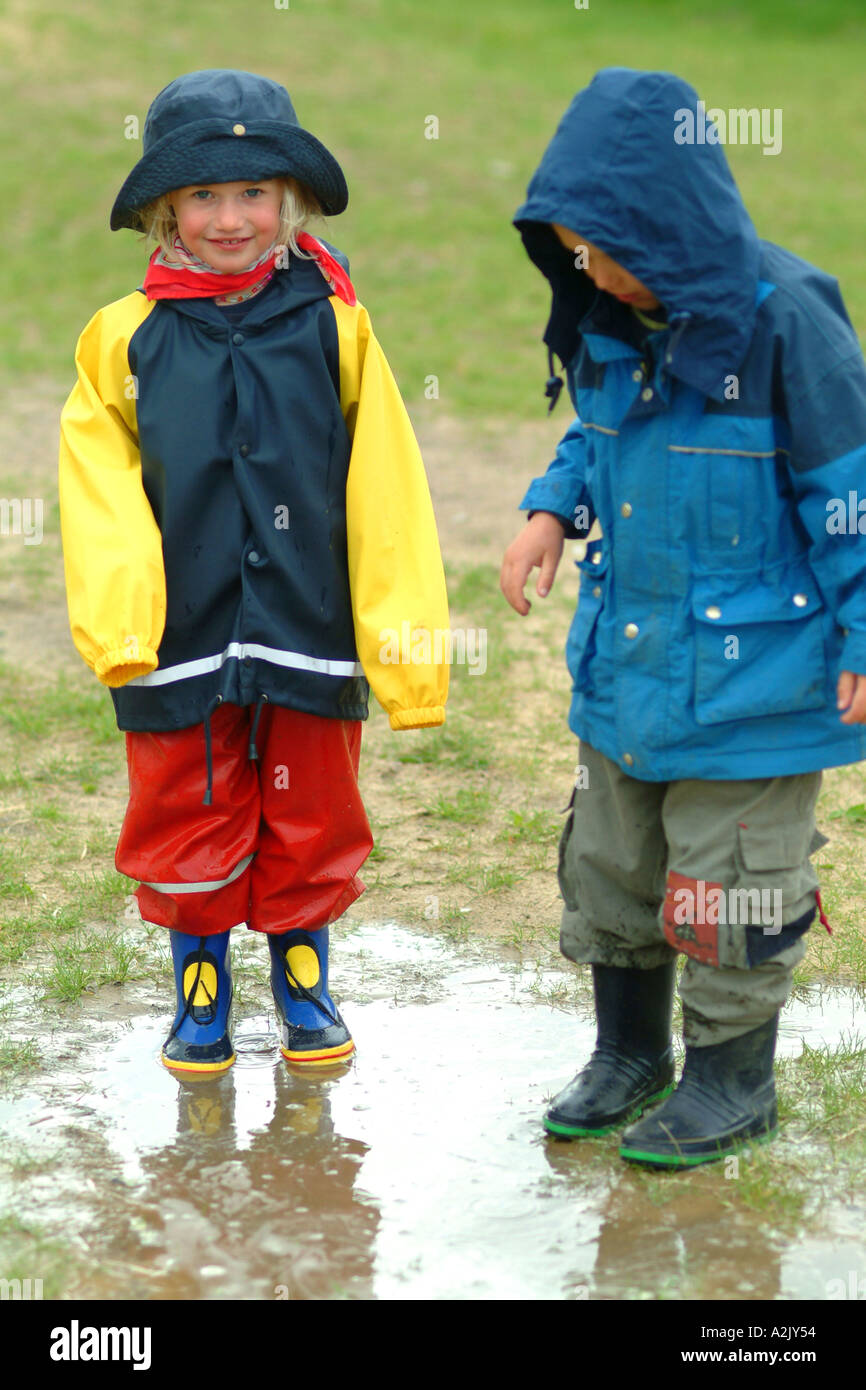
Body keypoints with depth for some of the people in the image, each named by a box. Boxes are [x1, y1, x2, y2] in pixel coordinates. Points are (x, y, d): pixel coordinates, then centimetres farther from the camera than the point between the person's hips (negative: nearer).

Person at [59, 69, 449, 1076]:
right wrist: (113, 617, -17)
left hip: (307, 637, 0)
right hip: (179, 645, 0)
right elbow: (100, 490, -3)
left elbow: (384, 495, -3)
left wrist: (405, 642, -5)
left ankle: (303, 984, 34)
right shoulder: (125, 339, -2)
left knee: (308, 828, 13)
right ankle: (200, 994, 31)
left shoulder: (334, 327, -3)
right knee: (187, 830, 11)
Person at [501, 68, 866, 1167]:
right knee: (610, 869, 18)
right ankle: (627, 1056, 38)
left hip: (750, 675, -7)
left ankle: (730, 1081, 27)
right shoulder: (608, 325, 0)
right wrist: (551, 509, 0)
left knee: (728, 890, 6)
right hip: (625, 661, 7)